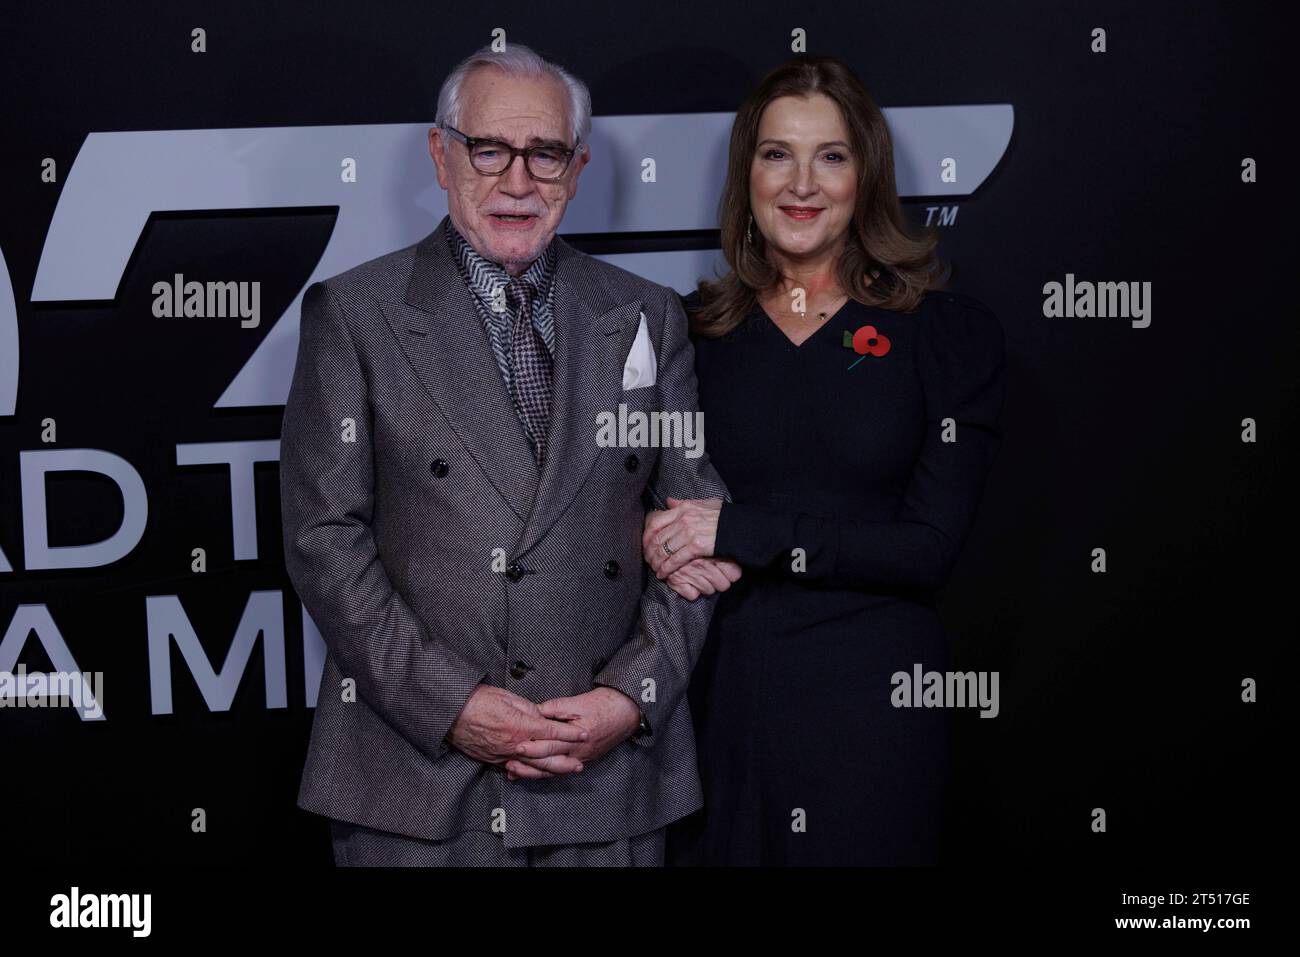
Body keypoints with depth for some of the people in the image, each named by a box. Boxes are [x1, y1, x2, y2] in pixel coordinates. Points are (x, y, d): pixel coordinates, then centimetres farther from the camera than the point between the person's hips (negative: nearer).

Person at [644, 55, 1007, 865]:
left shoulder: (949, 330, -2)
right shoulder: (694, 328, 7)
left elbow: (930, 547, -9)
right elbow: (647, 493, 13)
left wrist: (743, 533, -15)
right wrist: (677, 556, -10)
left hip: (871, 702, -2)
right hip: (717, 697, 3)